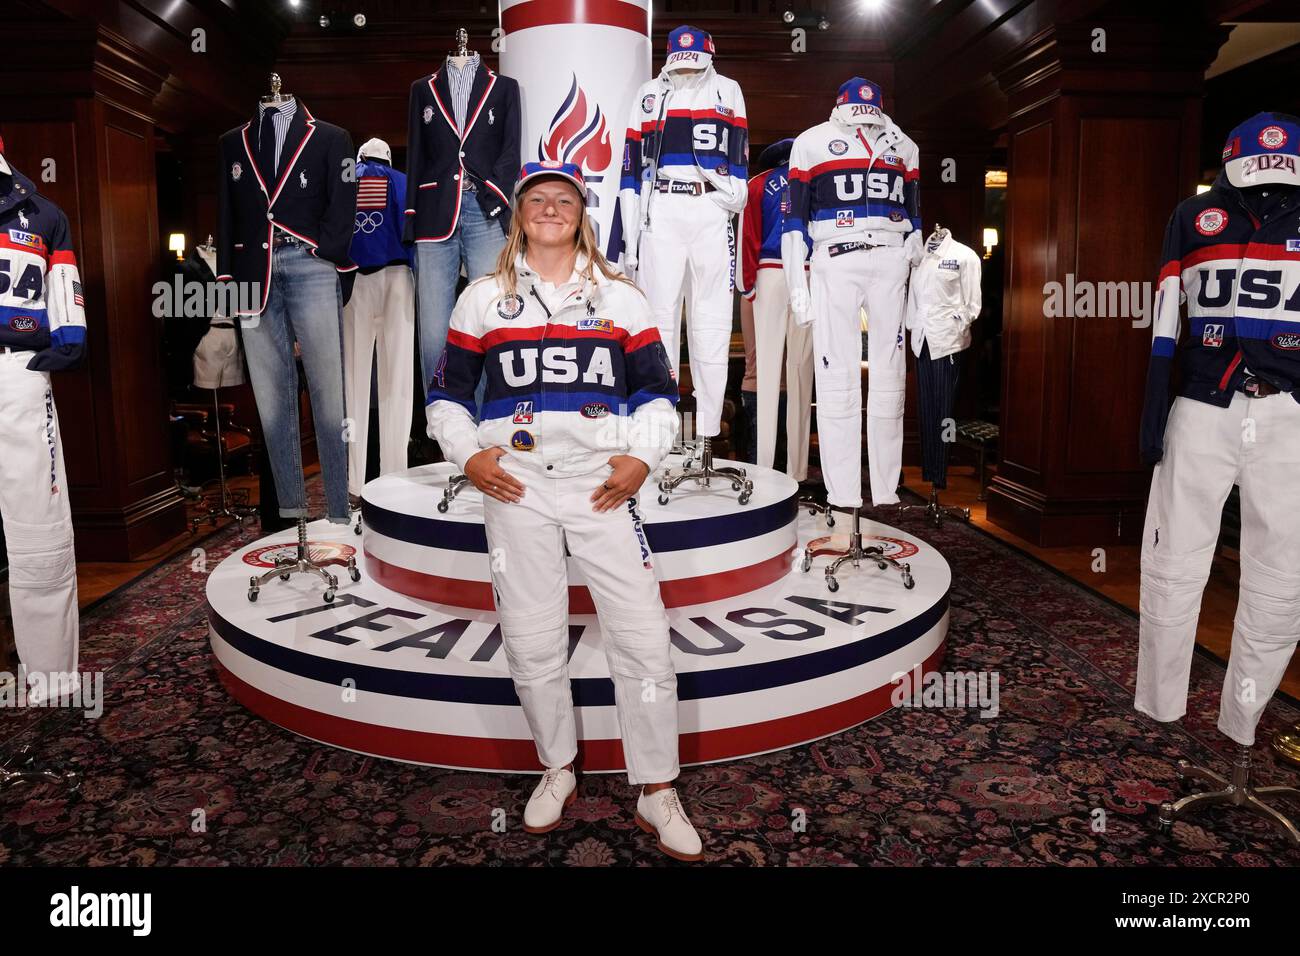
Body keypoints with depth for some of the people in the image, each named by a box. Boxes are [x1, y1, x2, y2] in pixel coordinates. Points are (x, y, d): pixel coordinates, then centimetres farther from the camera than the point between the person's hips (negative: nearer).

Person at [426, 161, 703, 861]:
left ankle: (656, 793, 8)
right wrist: (467, 455, -3)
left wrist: (641, 458, -6)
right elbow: (447, 391, 14)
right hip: (515, 487, 1)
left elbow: (658, 391, 10)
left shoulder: (621, 299, 11)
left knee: (642, 634, -6)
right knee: (531, 640, 6)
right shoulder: (482, 300, 12)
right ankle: (557, 770, 28)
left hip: (602, 485, 0)